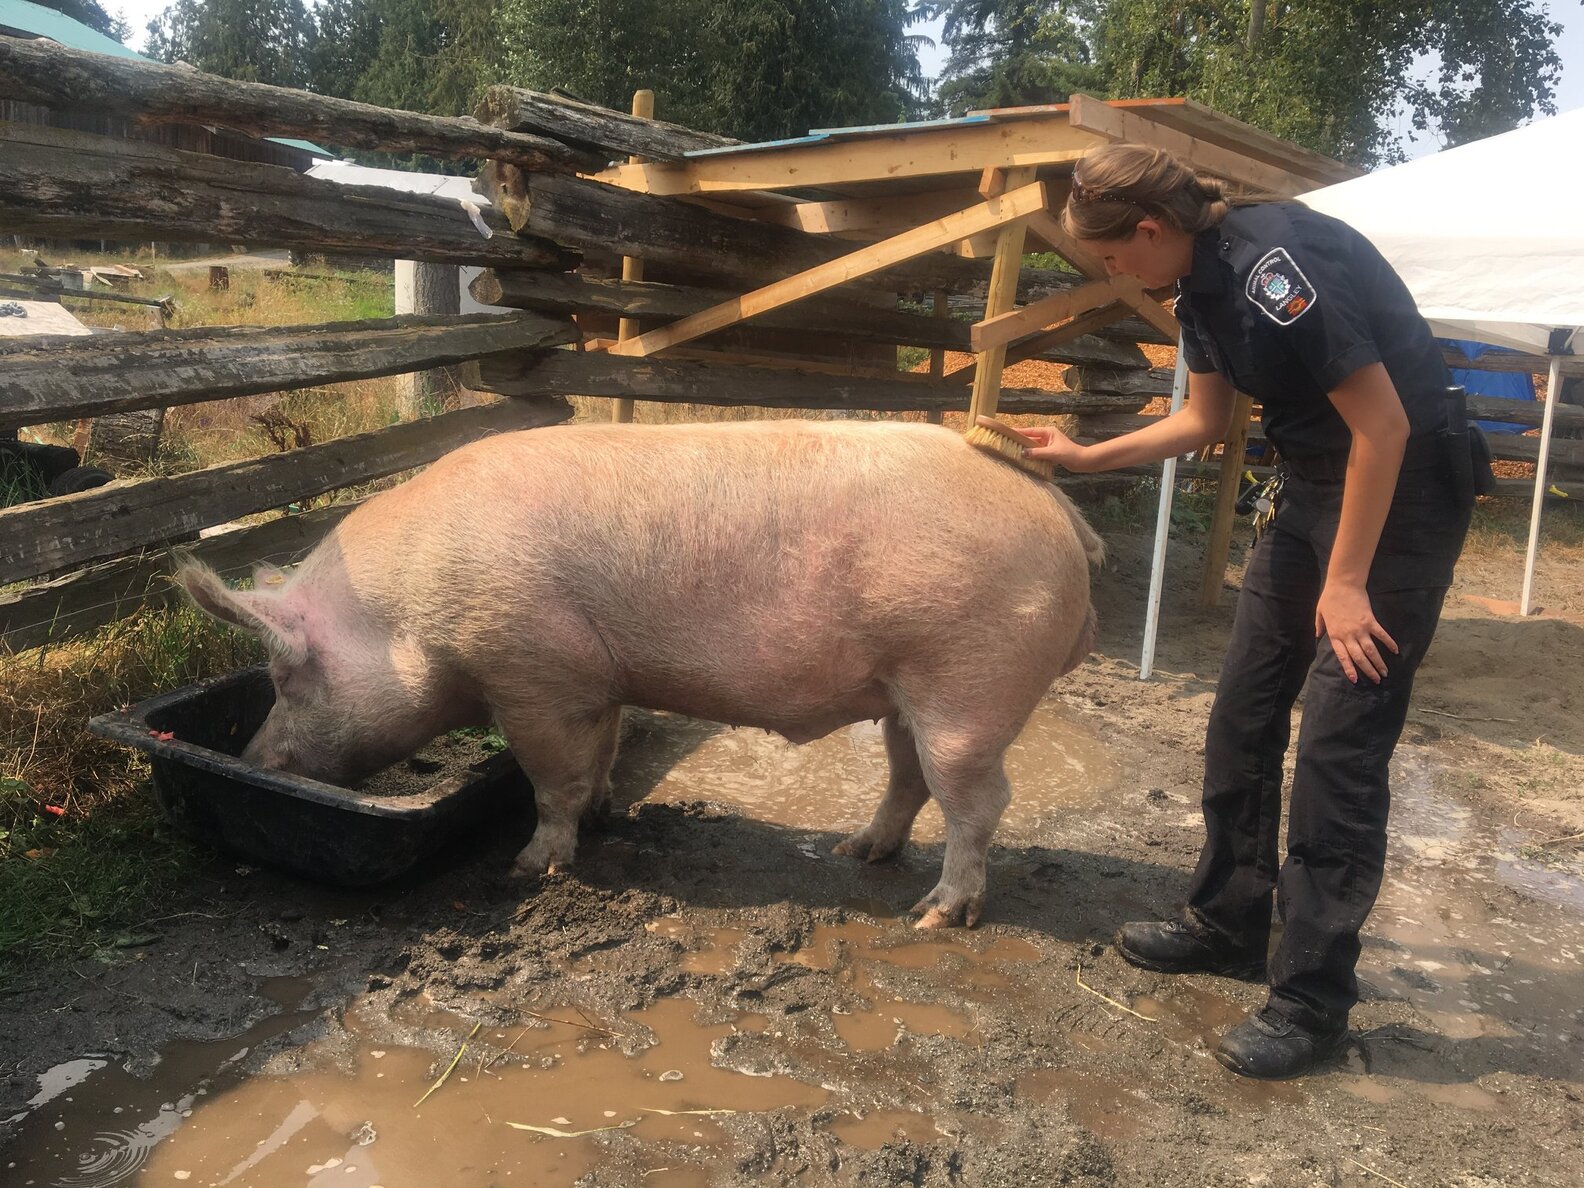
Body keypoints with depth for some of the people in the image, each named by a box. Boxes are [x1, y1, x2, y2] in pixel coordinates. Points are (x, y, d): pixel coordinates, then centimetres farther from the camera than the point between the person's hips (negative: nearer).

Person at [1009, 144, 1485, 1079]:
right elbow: (1204, 421, 16)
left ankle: (1314, 1002, 5)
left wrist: (1347, 581, -19)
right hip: (1318, 482, 9)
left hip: (1407, 487, -9)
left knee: (1340, 747, -8)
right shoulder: (1205, 282, 4)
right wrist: (1086, 457, 12)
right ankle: (1229, 925, 26)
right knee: (1245, 714, 11)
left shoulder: (1273, 262, -24)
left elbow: (1384, 422, -23)